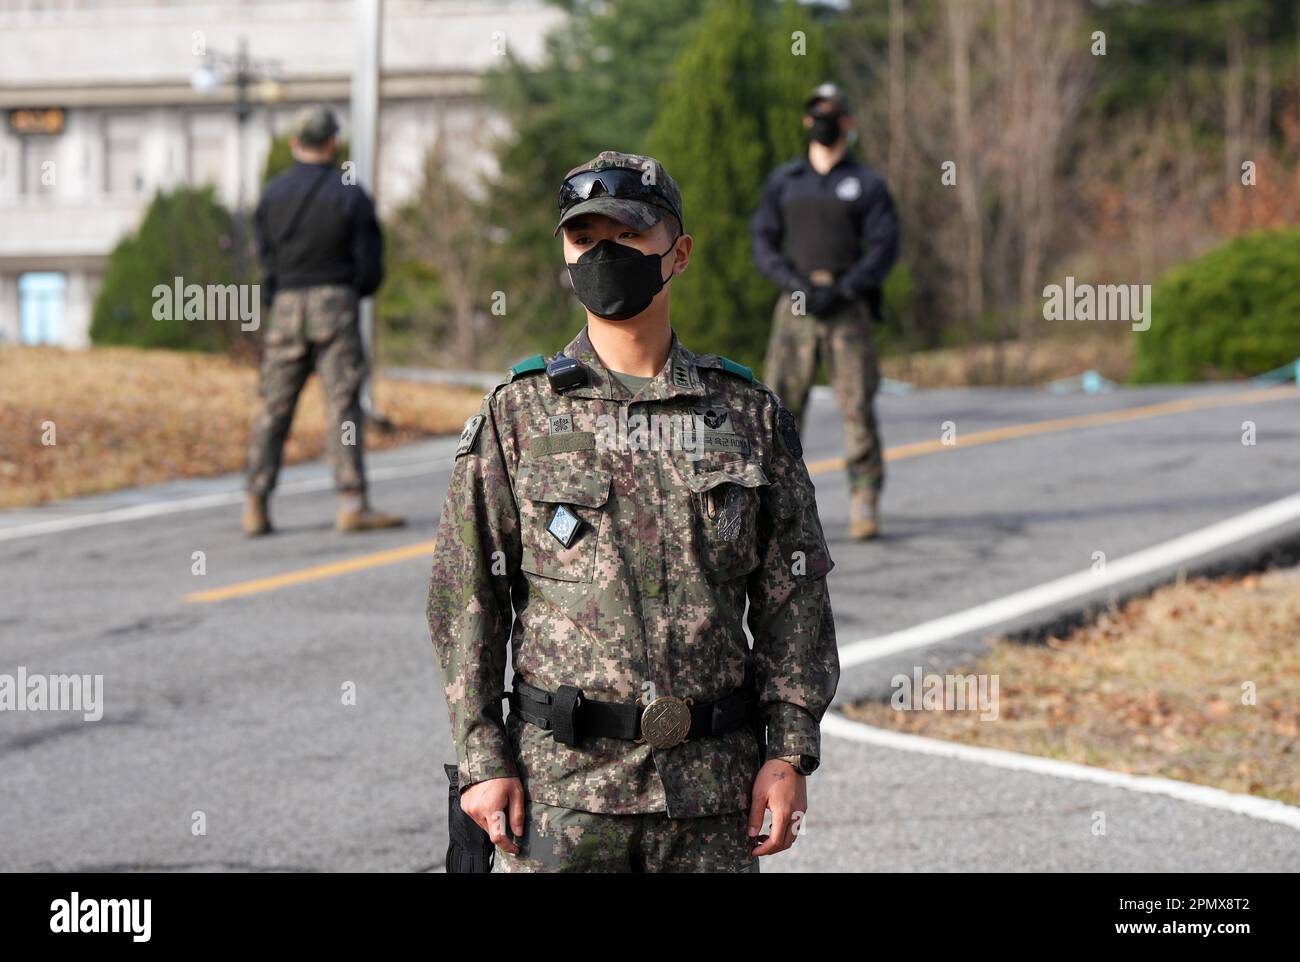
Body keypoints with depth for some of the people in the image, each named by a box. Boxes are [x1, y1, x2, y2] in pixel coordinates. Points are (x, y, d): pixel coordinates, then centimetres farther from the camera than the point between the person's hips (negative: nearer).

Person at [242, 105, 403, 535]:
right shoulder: (351, 195, -3)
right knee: (343, 406, -4)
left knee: (274, 408, 6)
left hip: (286, 308, 3)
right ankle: (352, 503, -10)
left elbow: (267, 258, 3)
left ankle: (255, 504, 1)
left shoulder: (273, 193, 6)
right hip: (336, 305, -3)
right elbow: (371, 268, -3)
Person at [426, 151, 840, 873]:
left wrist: (790, 754, -1)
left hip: (713, 785, 2)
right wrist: (482, 759, -6)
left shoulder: (748, 415, 7)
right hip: (560, 784, -1)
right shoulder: (516, 414, 3)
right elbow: (466, 598, 1)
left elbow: (793, 594, 7)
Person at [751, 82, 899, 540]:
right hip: (796, 307, 2)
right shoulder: (783, 181, 13)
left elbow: (884, 248, -1)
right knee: (781, 403, -6)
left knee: (857, 406, -8)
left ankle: (865, 503, -5)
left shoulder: (867, 184, 6)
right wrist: (796, 286, -8)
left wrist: (840, 292, -13)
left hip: (847, 308, -2)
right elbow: (763, 241, 8)